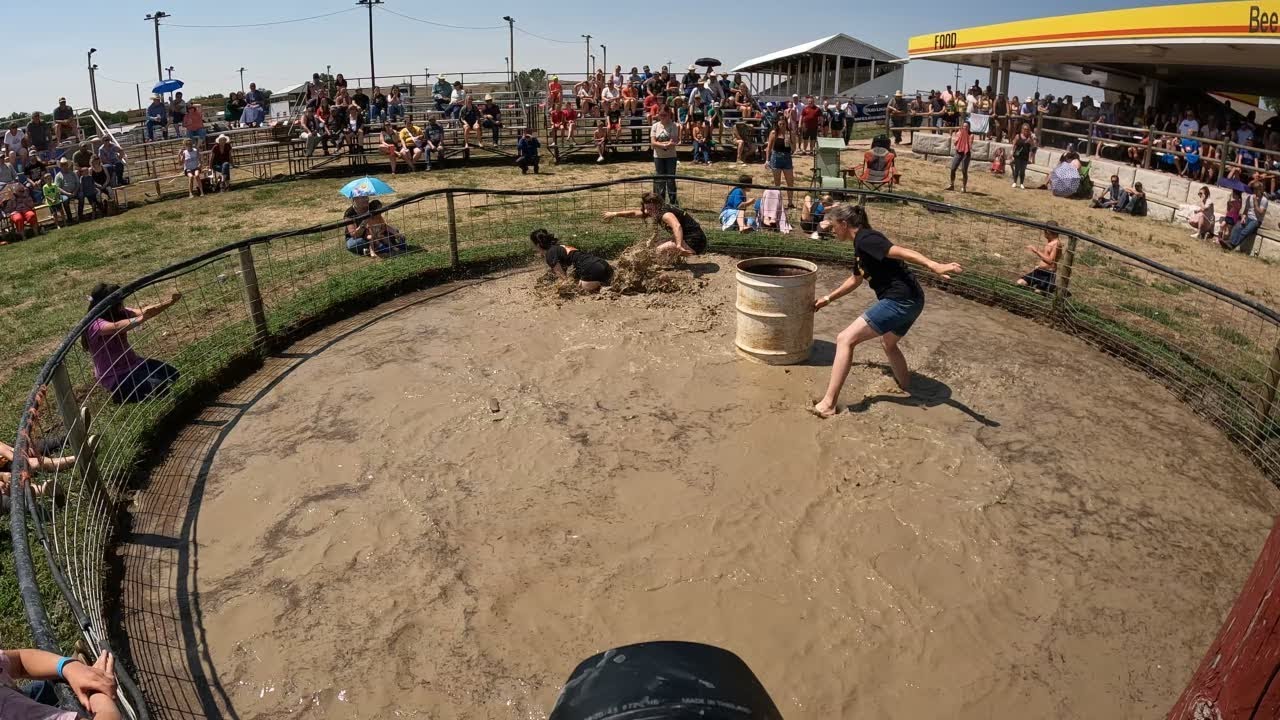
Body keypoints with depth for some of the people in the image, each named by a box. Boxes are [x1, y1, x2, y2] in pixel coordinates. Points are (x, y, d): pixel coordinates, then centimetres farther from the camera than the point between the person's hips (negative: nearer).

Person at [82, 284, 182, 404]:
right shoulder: (95, 325, -24)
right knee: (160, 387, -25)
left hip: (132, 363, 8)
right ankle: (120, 393, 2)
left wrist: (170, 302, -26)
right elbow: (117, 327, -45)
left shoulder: (119, 313, -1)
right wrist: (141, 319, -60)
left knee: (172, 375, 1)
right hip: (115, 377, -8)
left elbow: (144, 311, -13)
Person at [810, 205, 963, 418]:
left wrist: (934, 266, -38)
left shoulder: (865, 240, -9)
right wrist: (827, 299, 44)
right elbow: (855, 280, 36)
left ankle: (828, 404, -14)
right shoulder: (861, 245, 20)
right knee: (889, 343, 35)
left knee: (845, 339, -11)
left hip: (899, 300, -10)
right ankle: (907, 389, 51)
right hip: (909, 301, 10)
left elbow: (901, 252, -24)